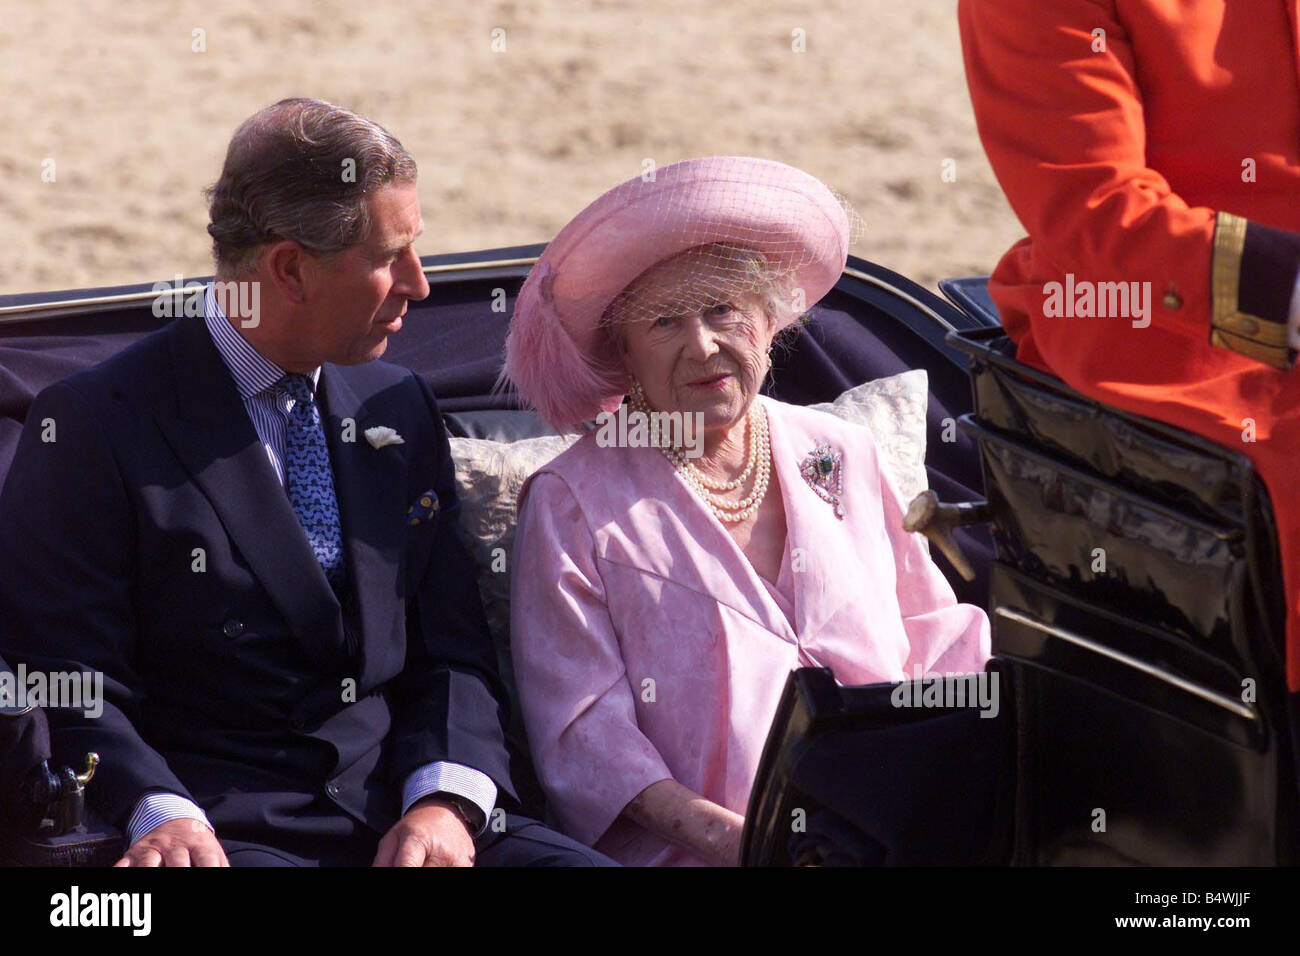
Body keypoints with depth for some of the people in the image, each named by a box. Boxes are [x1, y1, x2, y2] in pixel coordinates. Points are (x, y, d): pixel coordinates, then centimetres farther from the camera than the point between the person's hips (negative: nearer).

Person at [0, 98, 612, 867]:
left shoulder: (400, 409, 18)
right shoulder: (95, 428, -2)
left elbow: (451, 652, 15)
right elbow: (64, 686, -5)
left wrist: (446, 800, -6)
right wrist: (163, 816, -24)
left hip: (399, 806, 4)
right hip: (227, 833, -4)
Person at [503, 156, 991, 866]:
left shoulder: (842, 456, 19)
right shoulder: (572, 505, 5)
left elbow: (936, 641, 20)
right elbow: (583, 730, -3)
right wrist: (720, 836, -19)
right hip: (702, 858, -4)